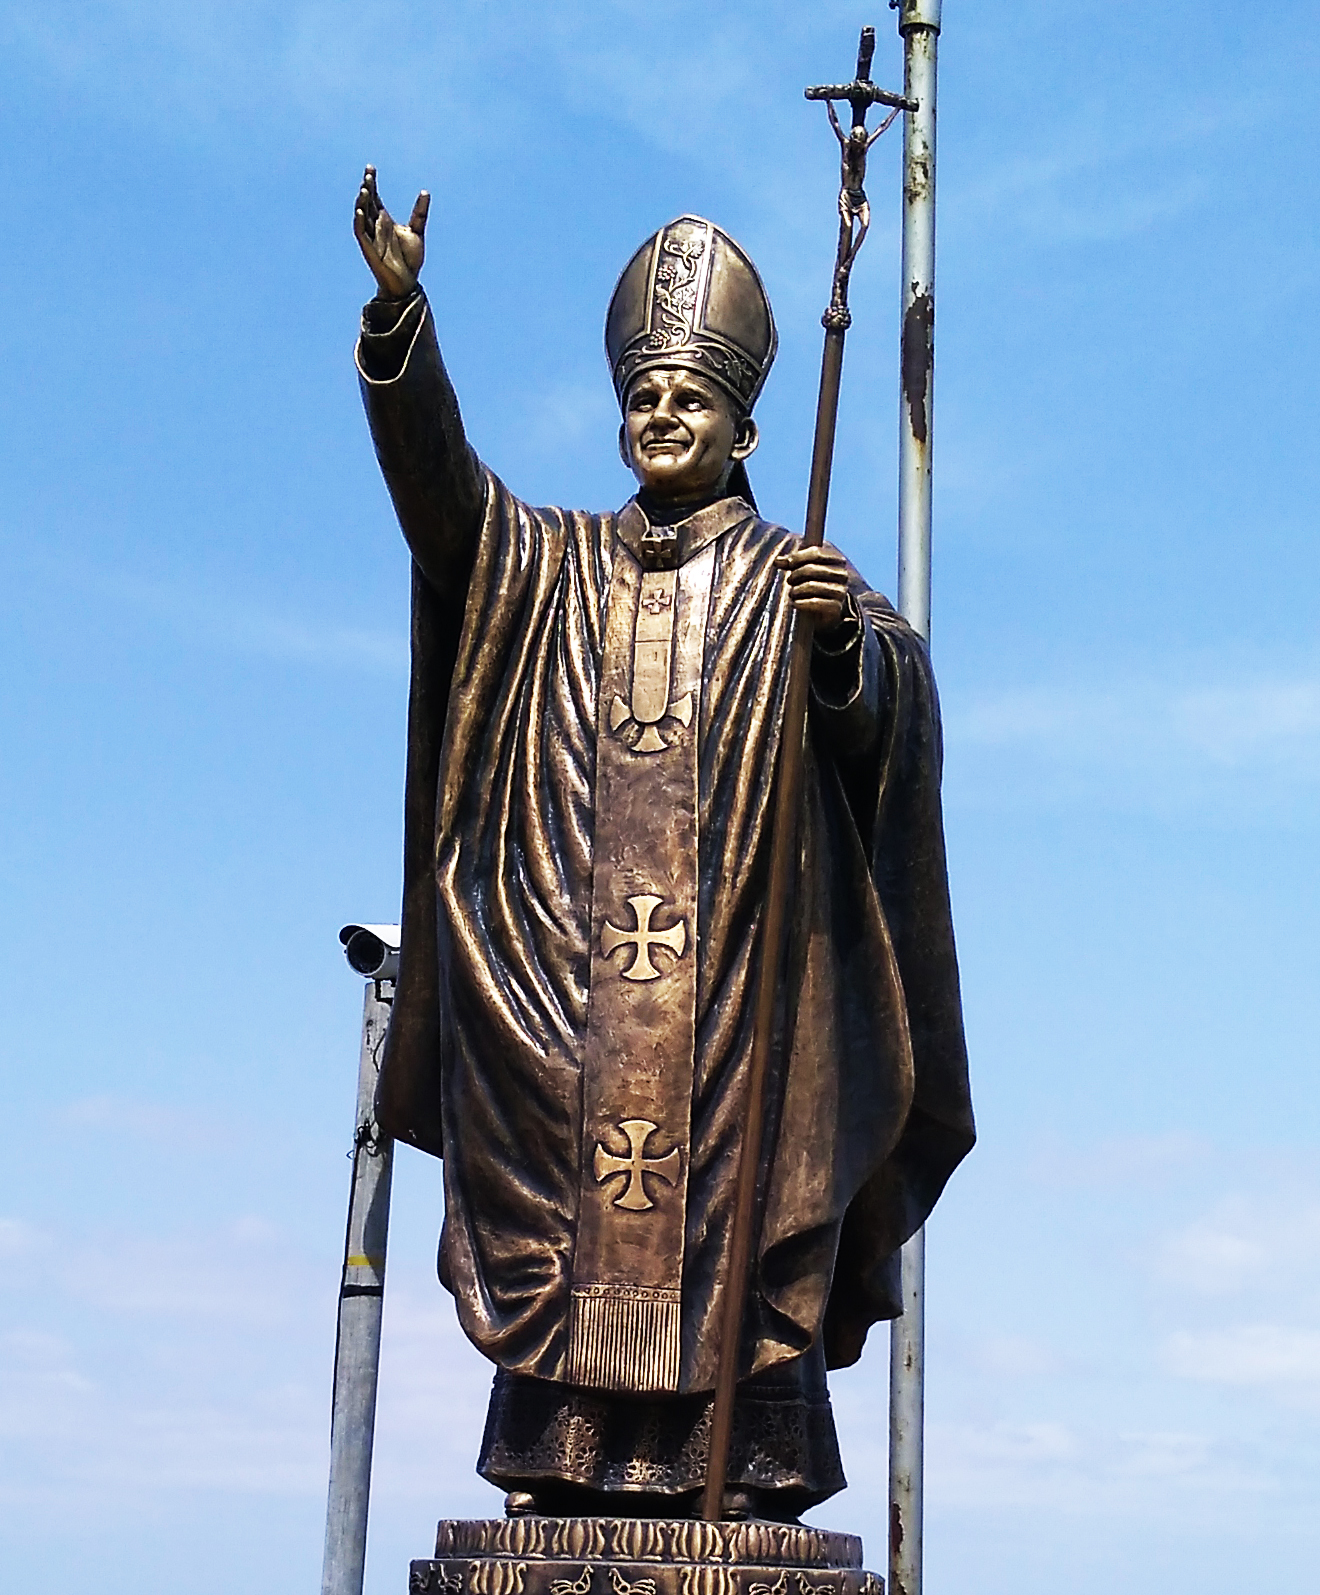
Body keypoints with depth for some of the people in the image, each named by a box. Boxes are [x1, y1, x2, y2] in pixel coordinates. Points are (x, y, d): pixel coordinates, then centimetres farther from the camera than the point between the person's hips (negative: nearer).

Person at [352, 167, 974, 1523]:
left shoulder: (796, 580, 12)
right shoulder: (547, 567, 19)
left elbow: (895, 700, -4)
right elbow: (437, 482, 3)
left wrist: (848, 637, -27)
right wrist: (398, 313, -11)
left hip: (738, 966, -2)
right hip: (562, 970, 2)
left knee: (735, 1212, -7)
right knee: (560, 1204, -4)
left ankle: (745, 1465, -6)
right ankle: (564, 1463, -2)